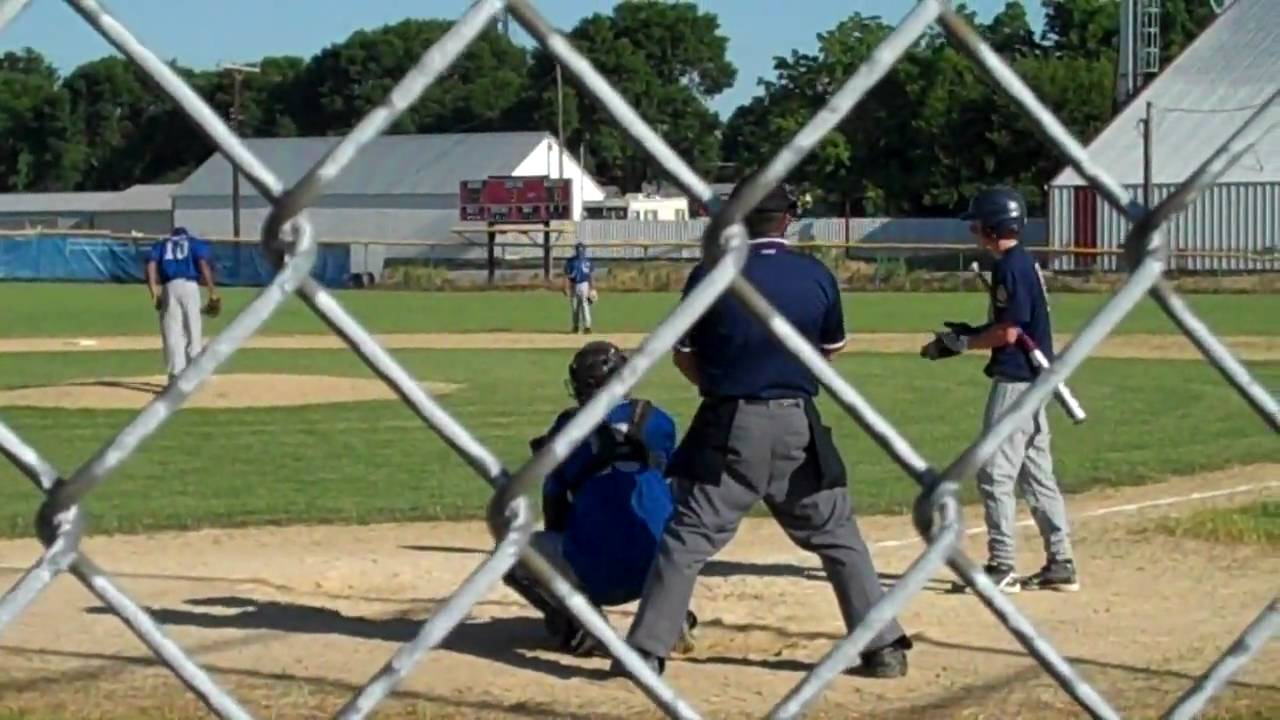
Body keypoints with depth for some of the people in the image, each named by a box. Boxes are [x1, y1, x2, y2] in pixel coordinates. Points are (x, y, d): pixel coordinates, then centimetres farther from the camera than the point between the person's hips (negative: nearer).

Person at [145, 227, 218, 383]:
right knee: (193, 332, 4)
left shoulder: (160, 245, 23)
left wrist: (153, 290, -5)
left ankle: (175, 375, -10)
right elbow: (203, 263, 0)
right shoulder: (195, 243, 19)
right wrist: (212, 291, -6)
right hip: (190, 286, -1)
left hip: (168, 288, 1)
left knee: (172, 334, -1)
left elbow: (151, 264, 4)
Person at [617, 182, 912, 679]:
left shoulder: (709, 276, -5)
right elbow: (832, 349, 15)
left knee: (686, 539, 3)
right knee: (838, 537, 13)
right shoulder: (817, 276, 1)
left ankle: (645, 653, 1)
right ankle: (884, 648, 13)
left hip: (728, 427, -2)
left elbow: (685, 358, 2)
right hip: (799, 424, 2)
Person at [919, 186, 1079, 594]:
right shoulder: (1022, 263, 14)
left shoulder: (1010, 267, -16)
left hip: (1015, 380, -10)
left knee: (995, 473, -6)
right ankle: (1060, 564, 15)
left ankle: (1002, 567, -3)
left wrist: (962, 343, -8)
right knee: (1037, 473, 12)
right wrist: (970, 333, 12)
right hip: (1031, 378, 10)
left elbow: (1008, 332, -20)